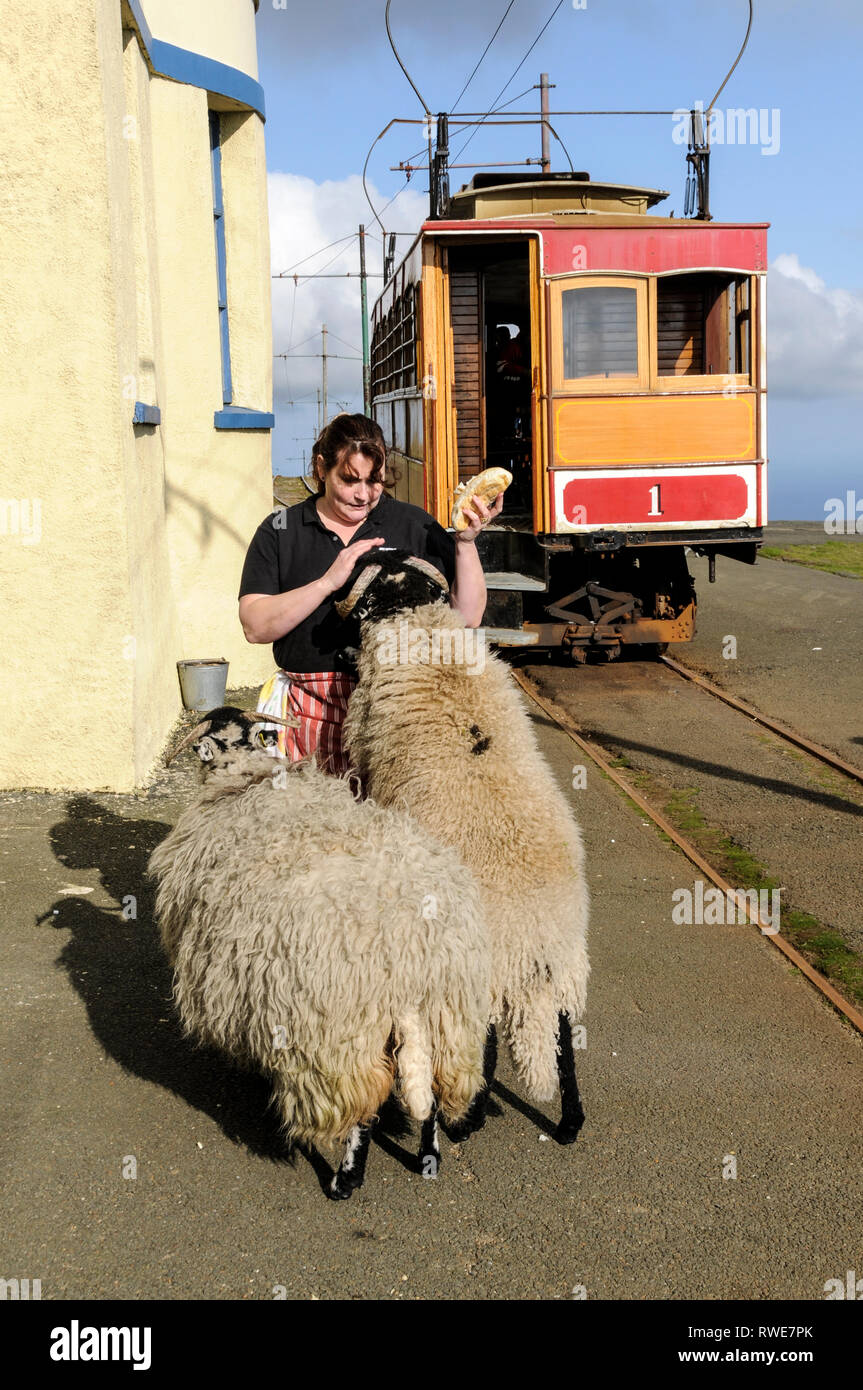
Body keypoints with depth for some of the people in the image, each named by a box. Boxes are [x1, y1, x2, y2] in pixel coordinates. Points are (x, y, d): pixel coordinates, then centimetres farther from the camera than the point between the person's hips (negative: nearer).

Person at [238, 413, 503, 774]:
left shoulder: (413, 525, 7)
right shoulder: (280, 530, 8)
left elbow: (468, 617, 3)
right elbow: (255, 627, -4)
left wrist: (465, 541, -8)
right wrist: (329, 581, -12)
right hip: (312, 714, 0)